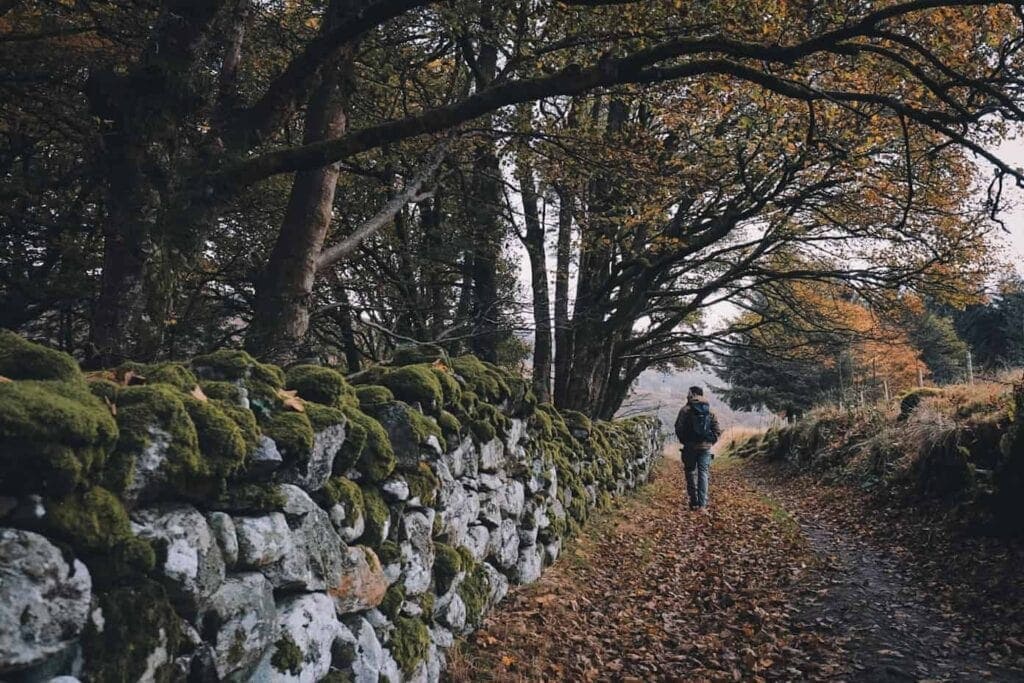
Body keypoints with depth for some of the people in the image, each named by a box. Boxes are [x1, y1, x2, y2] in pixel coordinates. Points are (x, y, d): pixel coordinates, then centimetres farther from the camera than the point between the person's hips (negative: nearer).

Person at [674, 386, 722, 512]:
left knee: (691, 473, 10)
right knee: (703, 474, 4)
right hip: (705, 448, 2)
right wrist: (711, 441, 13)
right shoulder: (710, 411, 5)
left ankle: (694, 502, 12)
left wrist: (683, 440, 8)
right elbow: (717, 430, 3)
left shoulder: (685, 410, -7)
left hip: (690, 447, -2)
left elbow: (679, 428, -8)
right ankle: (702, 504, -4)